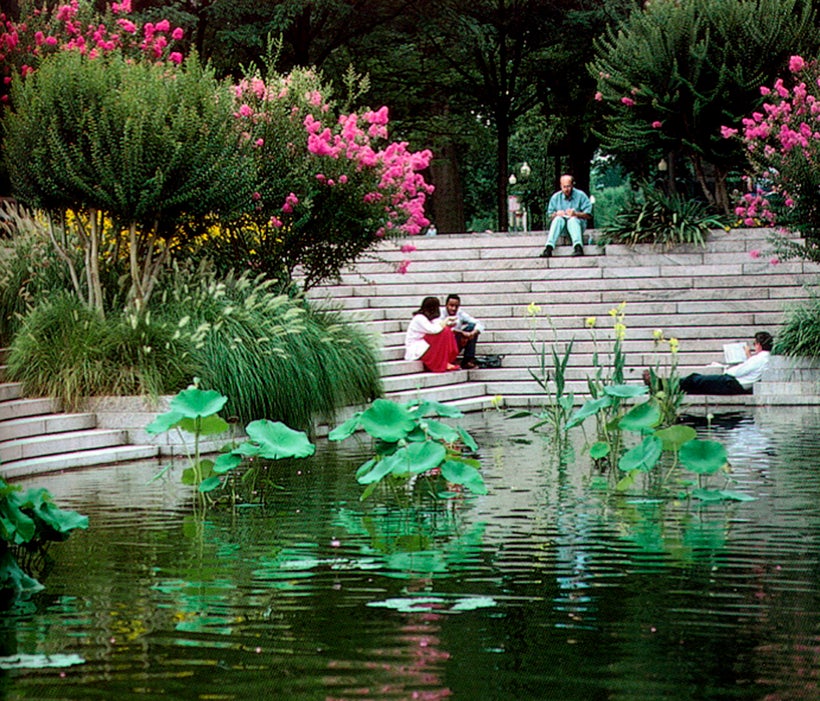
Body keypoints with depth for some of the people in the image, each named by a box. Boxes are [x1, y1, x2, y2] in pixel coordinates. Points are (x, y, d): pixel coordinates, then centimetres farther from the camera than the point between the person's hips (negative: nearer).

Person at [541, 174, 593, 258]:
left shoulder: (581, 195, 1)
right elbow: (550, 215, 9)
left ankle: (578, 247, -59)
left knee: (572, 219, -35)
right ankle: (549, 248, -48)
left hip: (578, 223, -2)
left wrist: (576, 214, -20)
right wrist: (556, 214, -13)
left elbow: (588, 215, -4)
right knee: (558, 219, -30)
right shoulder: (555, 197, 9)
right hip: (562, 229, 2)